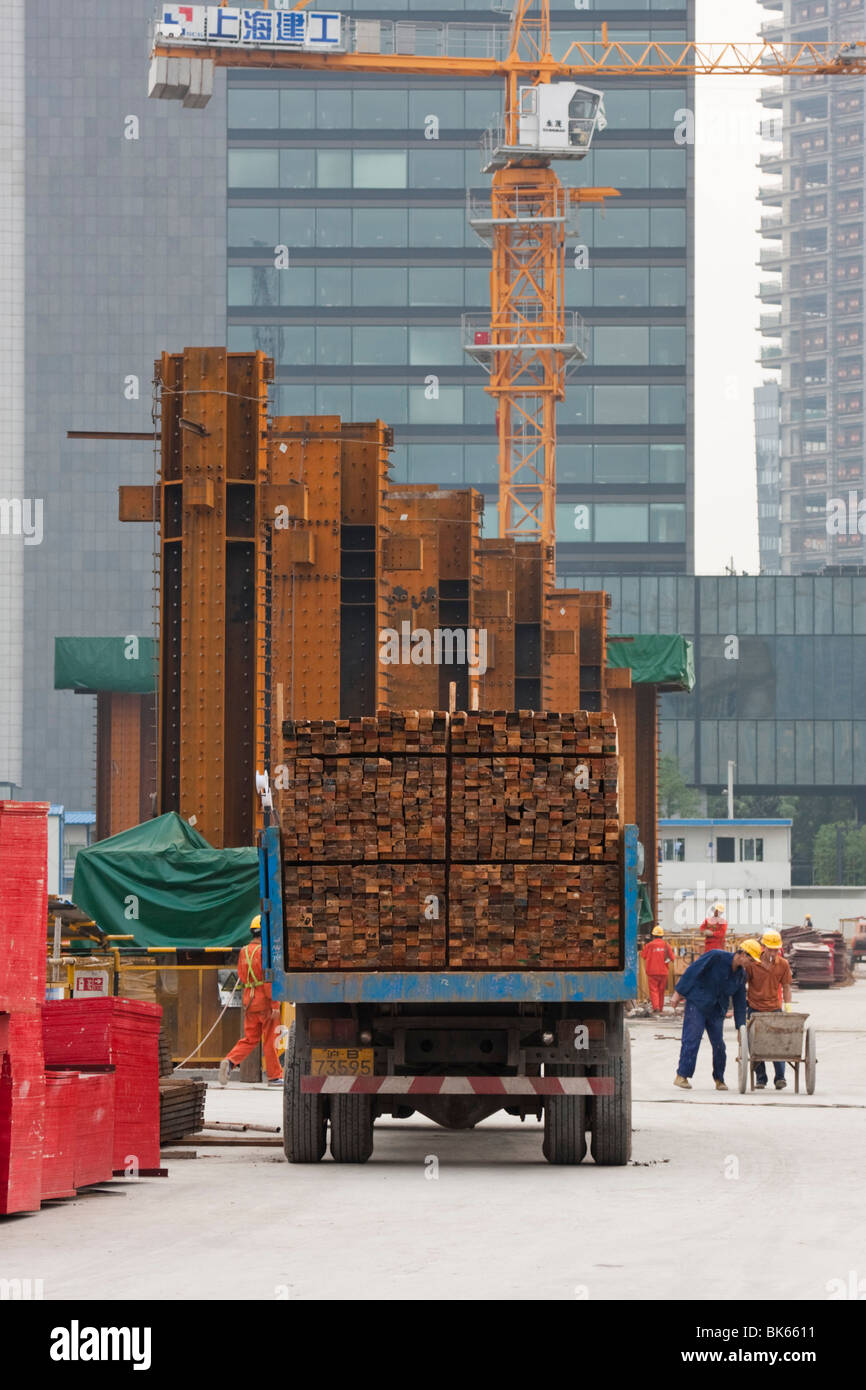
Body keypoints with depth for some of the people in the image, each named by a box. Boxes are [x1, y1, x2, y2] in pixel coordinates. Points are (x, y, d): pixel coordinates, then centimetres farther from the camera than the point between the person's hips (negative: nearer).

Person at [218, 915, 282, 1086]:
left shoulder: (244, 951, 10)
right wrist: (274, 1004, -18)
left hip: (249, 1000, 6)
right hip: (265, 1001, -6)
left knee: (250, 1039, 11)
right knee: (270, 1039, 3)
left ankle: (230, 1061, -11)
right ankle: (274, 1076, 9)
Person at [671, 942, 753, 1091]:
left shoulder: (741, 974, 5)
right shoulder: (716, 957, -14)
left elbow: (739, 1001, 11)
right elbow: (692, 971, -14)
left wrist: (741, 1027, 7)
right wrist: (678, 993, -15)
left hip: (717, 1010, 6)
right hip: (697, 1004, -6)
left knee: (718, 1044, 2)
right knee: (692, 1039, -12)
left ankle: (719, 1080, 15)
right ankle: (682, 1076, -10)